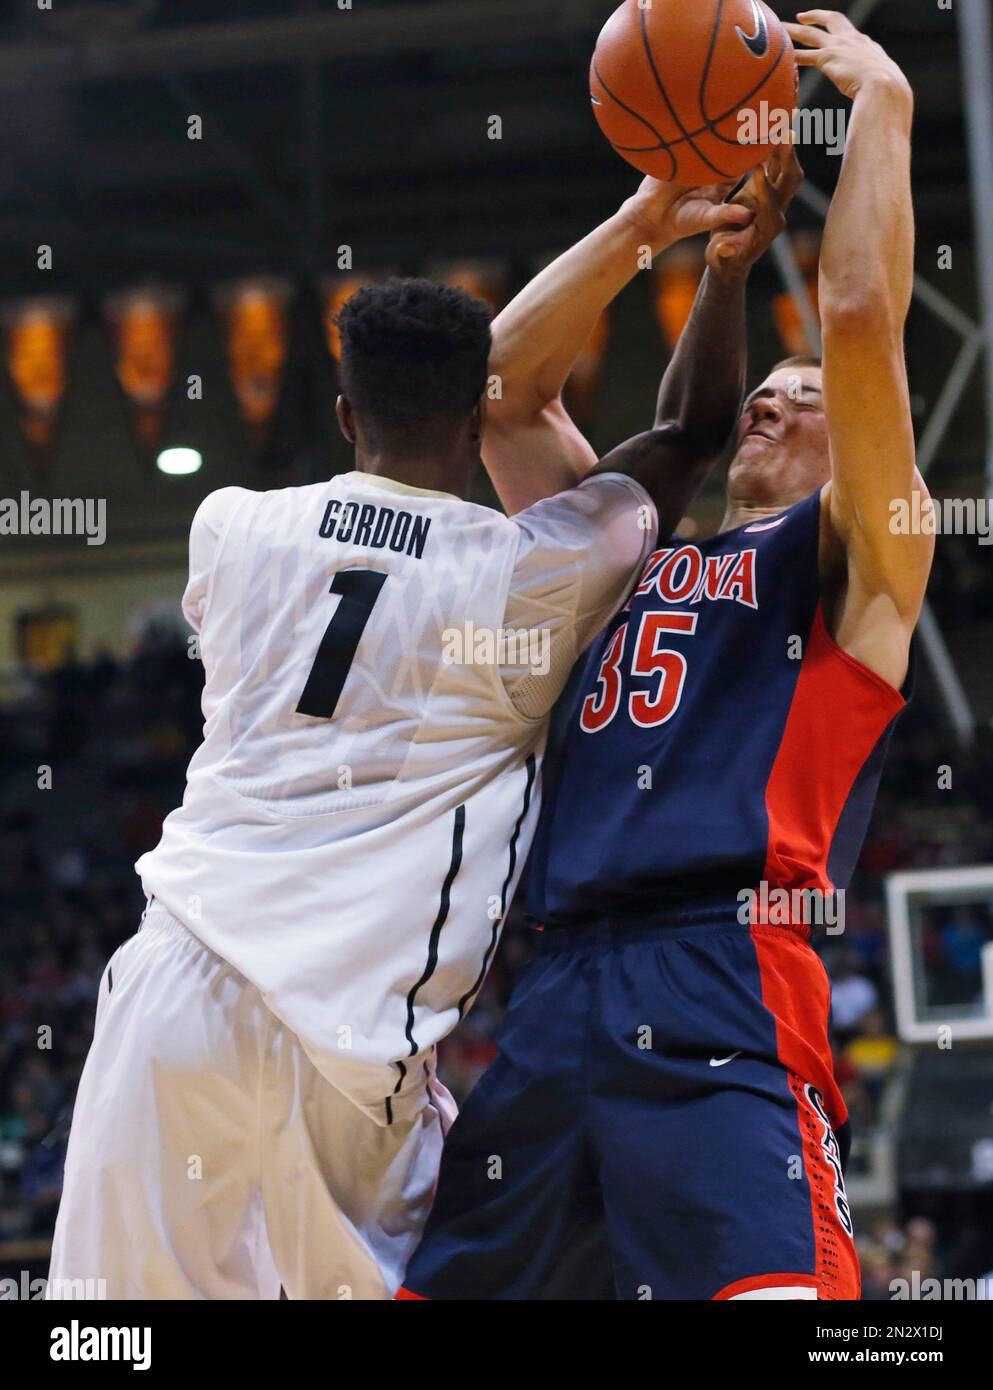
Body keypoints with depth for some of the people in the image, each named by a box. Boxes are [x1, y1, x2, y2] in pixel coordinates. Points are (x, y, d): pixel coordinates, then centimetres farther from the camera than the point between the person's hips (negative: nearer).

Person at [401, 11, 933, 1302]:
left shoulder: (849, 558, 14)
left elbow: (861, 315, 1)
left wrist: (884, 106, 9)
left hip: (724, 989, -6)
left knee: (779, 1289, -29)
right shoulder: (629, 559, 29)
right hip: (557, 996, 6)